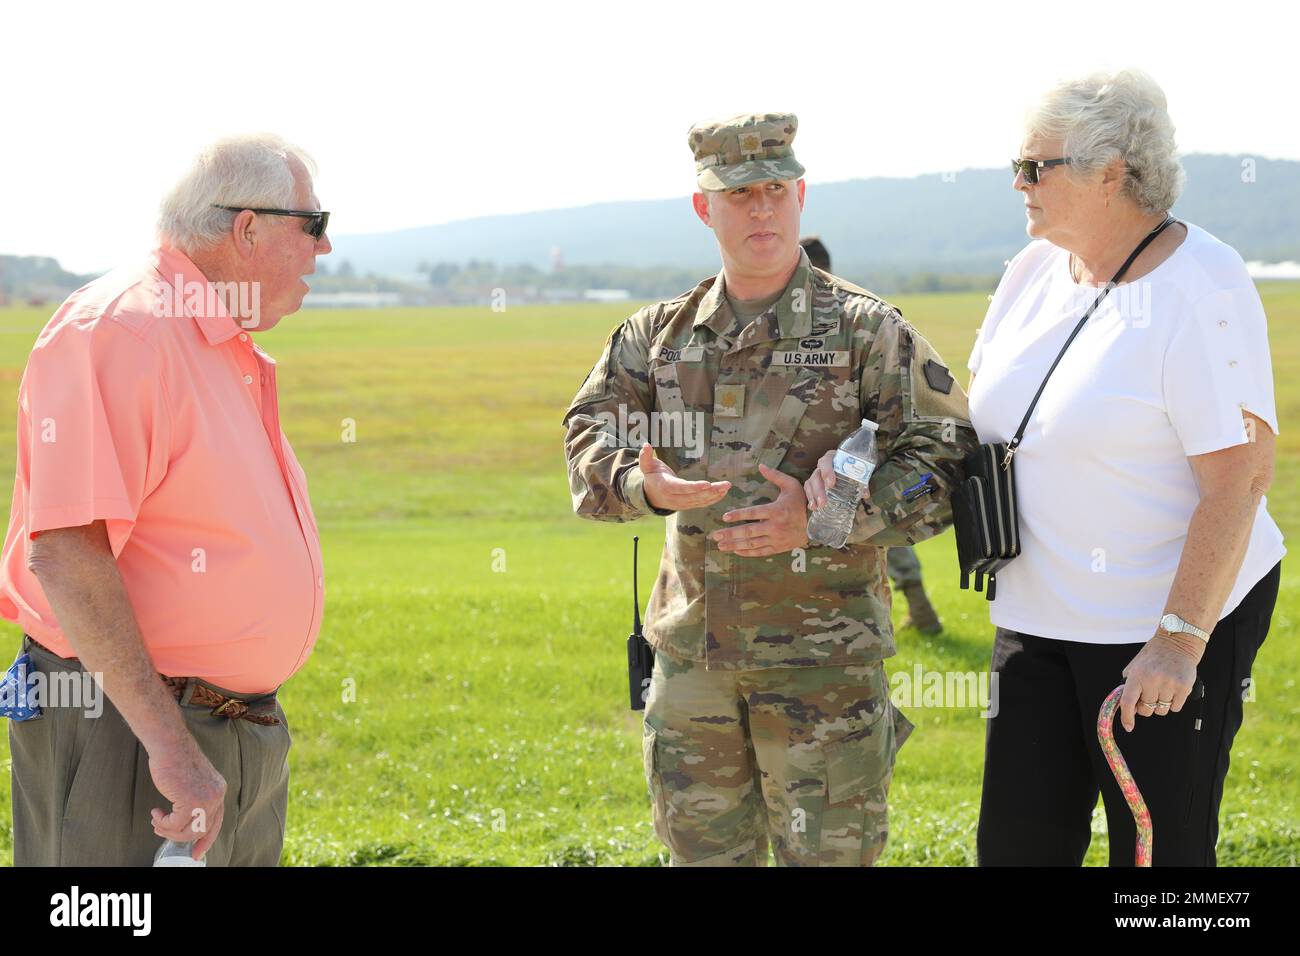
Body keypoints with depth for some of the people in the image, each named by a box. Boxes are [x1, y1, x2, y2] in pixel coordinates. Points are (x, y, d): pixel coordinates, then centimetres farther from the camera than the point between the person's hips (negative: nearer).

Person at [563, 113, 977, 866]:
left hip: (822, 655, -4)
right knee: (704, 848, 13)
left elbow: (948, 457, -9)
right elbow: (590, 437, 7)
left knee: (828, 852, 2)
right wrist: (646, 486, -15)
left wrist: (825, 517, -20)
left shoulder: (866, 330, -4)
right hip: (691, 649, 4)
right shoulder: (660, 335, 9)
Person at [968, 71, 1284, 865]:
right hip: (1039, 614, 7)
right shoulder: (1036, 269, 6)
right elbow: (989, 412, 20)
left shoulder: (1201, 287, -16)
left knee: (1159, 848, 1)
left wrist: (1180, 642, -24)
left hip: (1174, 619, -7)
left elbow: (1241, 478, -20)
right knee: (1017, 843, 7)